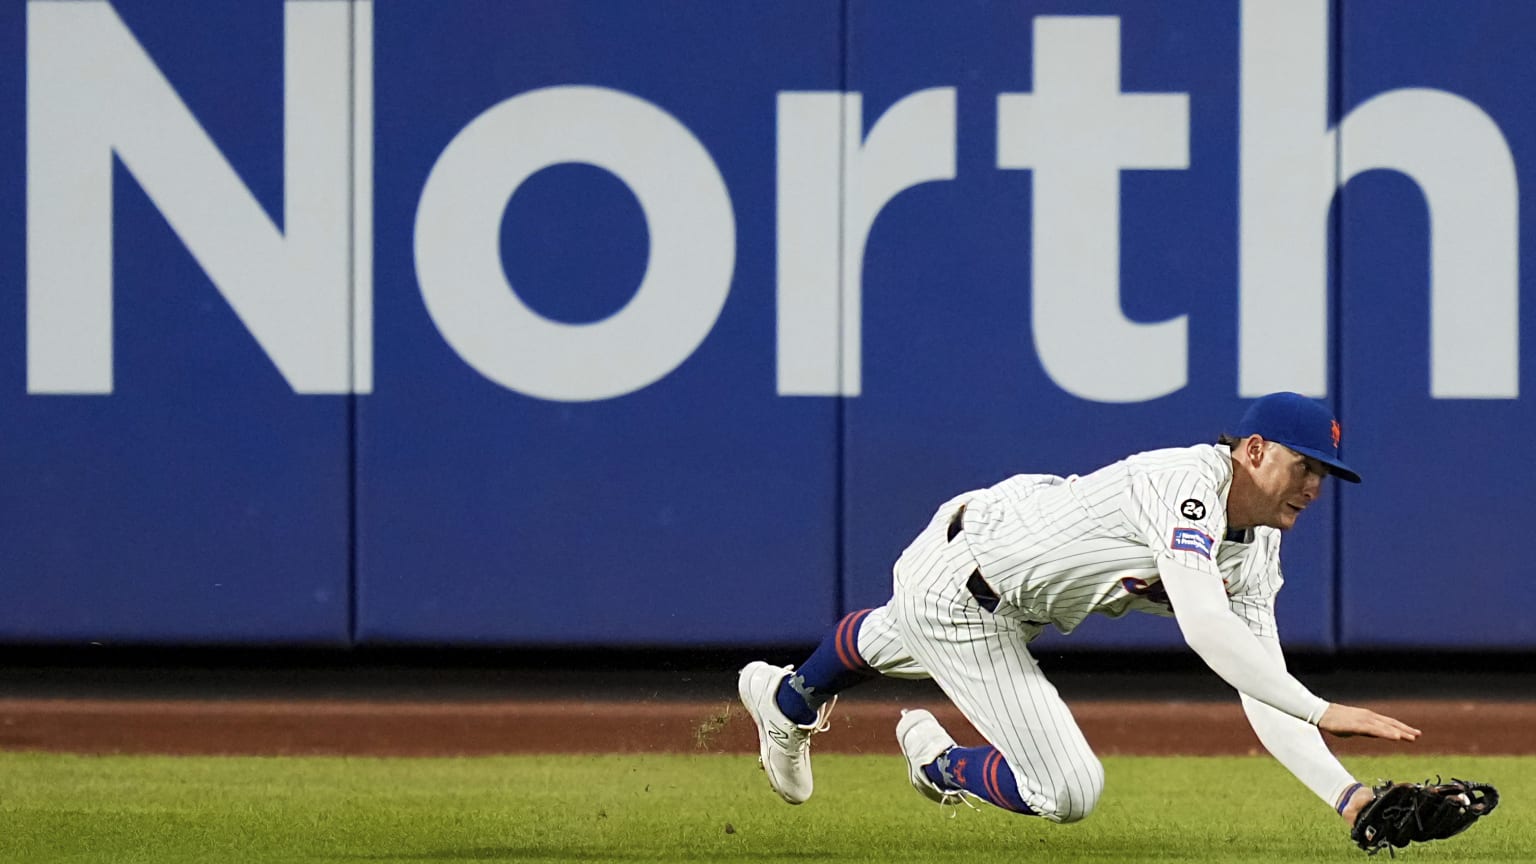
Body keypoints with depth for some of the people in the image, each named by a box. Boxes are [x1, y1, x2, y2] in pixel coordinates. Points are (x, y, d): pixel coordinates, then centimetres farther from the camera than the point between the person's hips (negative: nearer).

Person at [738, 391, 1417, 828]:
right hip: (953, 582, -9)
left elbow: (1266, 703, -9)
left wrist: (1348, 797, -21)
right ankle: (940, 766, 18)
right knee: (1068, 793, -11)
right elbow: (1203, 628, -47)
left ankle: (789, 703, 70)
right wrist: (1322, 711, -51)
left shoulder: (1257, 553, -5)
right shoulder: (1189, 483, -32)